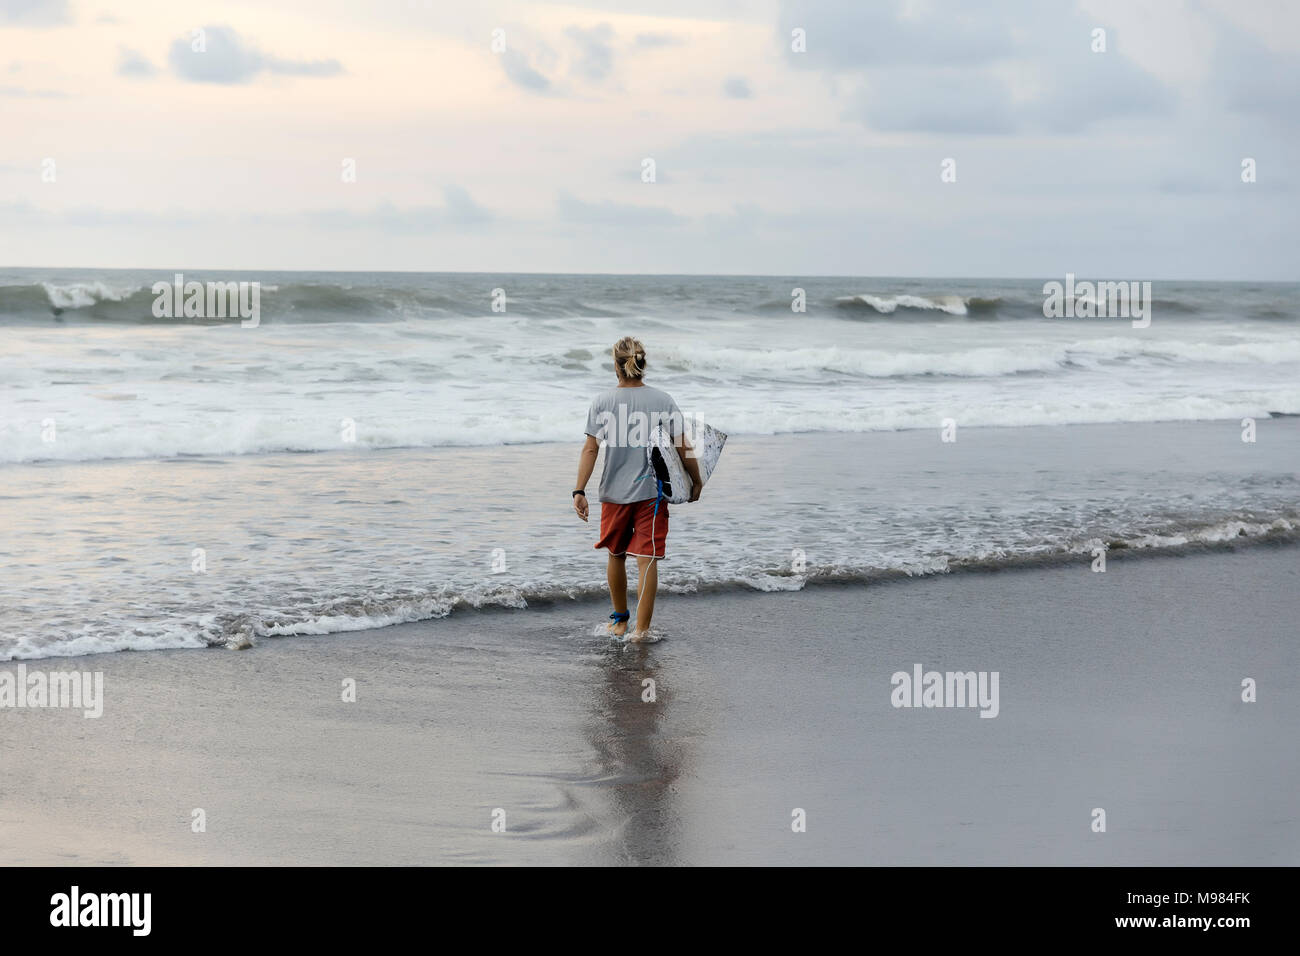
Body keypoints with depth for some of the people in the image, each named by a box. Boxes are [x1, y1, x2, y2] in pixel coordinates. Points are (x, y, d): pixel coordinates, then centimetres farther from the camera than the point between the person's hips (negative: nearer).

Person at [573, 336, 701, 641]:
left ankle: (619, 620, 32)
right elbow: (683, 447, -5)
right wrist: (696, 481, 9)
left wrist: (579, 491, -5)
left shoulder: (602, 402, -4)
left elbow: (590, 449, -7)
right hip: (651, 491, -1)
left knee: (616, 556, 18)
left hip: (614, 492, 1)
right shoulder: (663, 401, -5)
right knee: (647, 559, 0)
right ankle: (642, 629, -4)